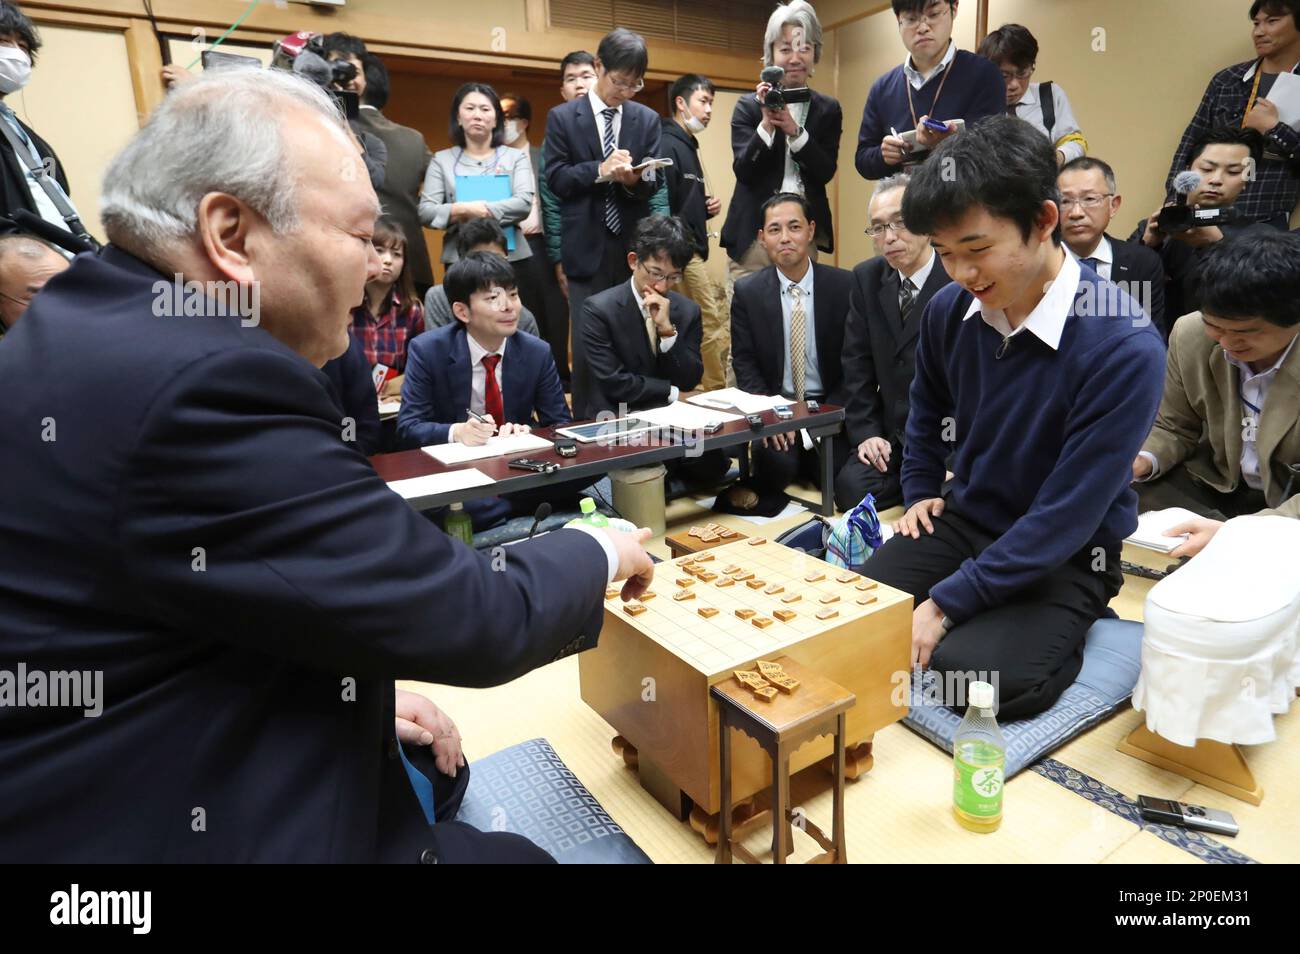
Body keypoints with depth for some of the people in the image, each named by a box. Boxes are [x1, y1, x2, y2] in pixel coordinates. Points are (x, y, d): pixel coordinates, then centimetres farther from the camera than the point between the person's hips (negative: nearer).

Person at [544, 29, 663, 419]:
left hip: (634, 245, 3)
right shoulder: (562, 117, 4)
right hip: (588, 247, -2)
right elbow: (556, 179, -3)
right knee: (587, 346, 0)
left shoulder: (648, 119, 11)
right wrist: (599, 170, -19)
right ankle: (586, 423, 12)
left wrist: (634, 179, -17)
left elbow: (655, 181, 5)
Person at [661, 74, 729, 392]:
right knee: (714, 322, -8)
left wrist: (707, 207, 9)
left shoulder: (688, 146, 21)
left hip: (692, 251, 10)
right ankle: (717, 393, 0)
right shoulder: (667, 145, -10)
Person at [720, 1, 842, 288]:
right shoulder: (748, 105, 4)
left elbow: (826, 172, -2)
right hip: (753, 231, -2)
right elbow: (744, 171, -5)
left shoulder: (828, 109, 9)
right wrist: (767, 123, -18)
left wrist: (793, 130, -13)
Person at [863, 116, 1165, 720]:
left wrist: (947, 603, -25)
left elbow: (1067, 515, -25)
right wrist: (920, 492, 9)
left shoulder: (1124, 347, -25)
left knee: (973, 671, -27)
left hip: (1066, 554, -5)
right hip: (964, 518, 5)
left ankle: (1063, 631, 5)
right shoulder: (948, 311, -7)